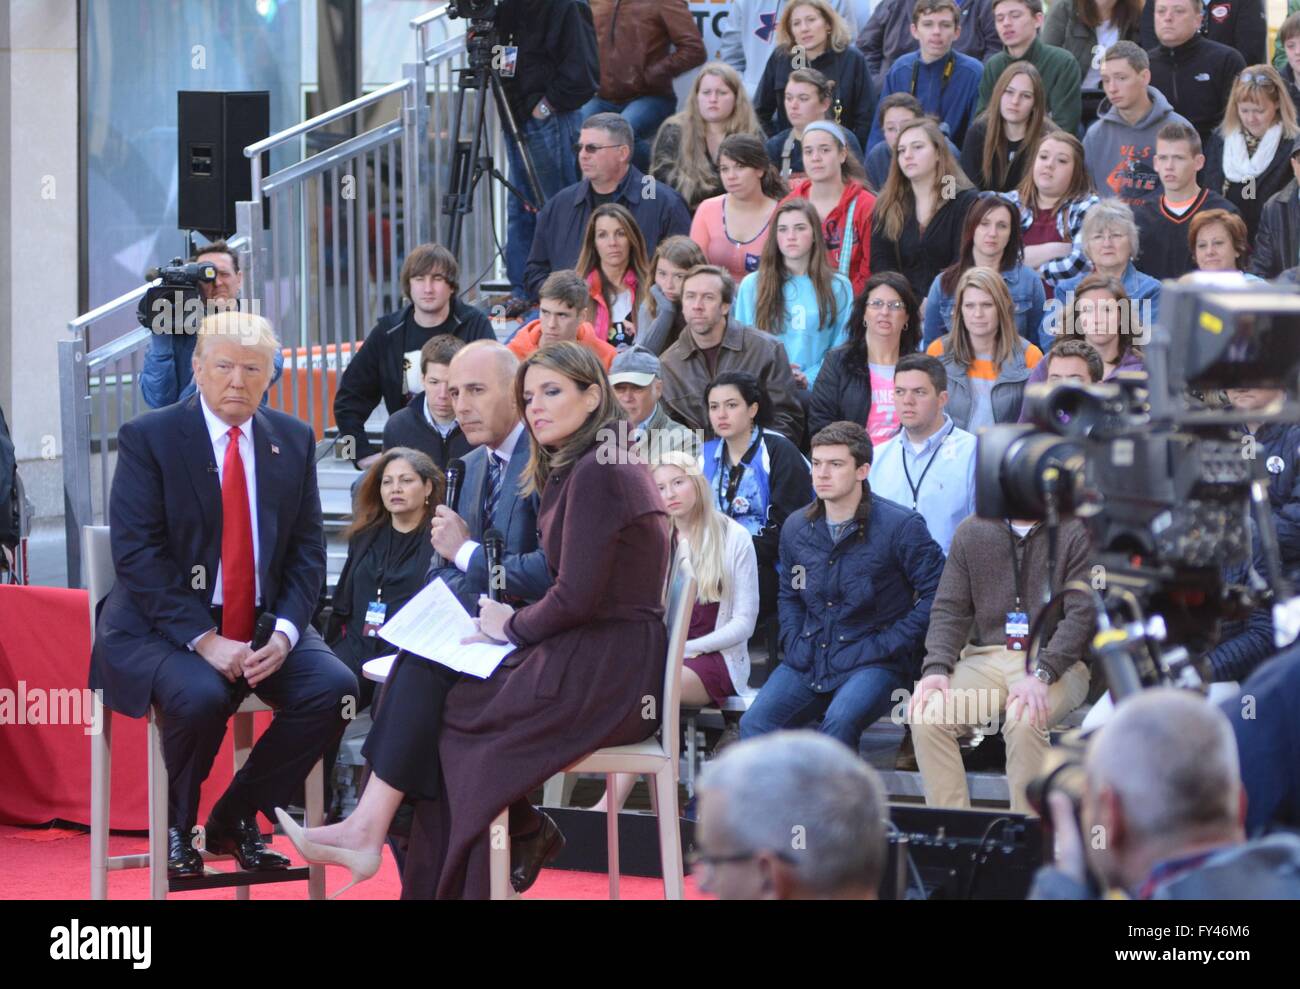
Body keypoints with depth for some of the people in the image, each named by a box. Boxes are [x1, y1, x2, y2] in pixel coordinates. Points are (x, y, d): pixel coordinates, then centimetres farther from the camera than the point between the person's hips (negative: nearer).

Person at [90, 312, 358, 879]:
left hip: (262, 624, 5)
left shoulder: (294, 442, 8)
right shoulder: (147, 439, -6)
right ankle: (178, 828, -5)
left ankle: (235, 820, -2)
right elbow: (137, 555, -13)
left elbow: (307, 552, 6)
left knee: (333, 687, -21)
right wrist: (204, 640, -22)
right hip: (160, 626, -5)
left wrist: (284, 633, -13)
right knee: (201, 697, -34)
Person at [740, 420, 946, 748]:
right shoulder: (796, 528, 12)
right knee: (754, 723, -19)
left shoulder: (900, 526, -6)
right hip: (809, 660, 5)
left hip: (872, 663, -5)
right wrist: (793, 643, 9)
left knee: (838, 723, -35)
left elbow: (936, 594, -9)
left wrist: (887, 645, -12)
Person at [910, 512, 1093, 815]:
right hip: (986, 656, 4)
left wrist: (1041, 675, -24)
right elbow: (949, 609, 9)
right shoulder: (972, 532, 10)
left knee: (1023, 721, -35)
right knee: (927, 715, -22)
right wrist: (936, 668, -10)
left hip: (1054, 660, -4)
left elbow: (1082, 614, -10)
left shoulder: (1075, 532, -3)